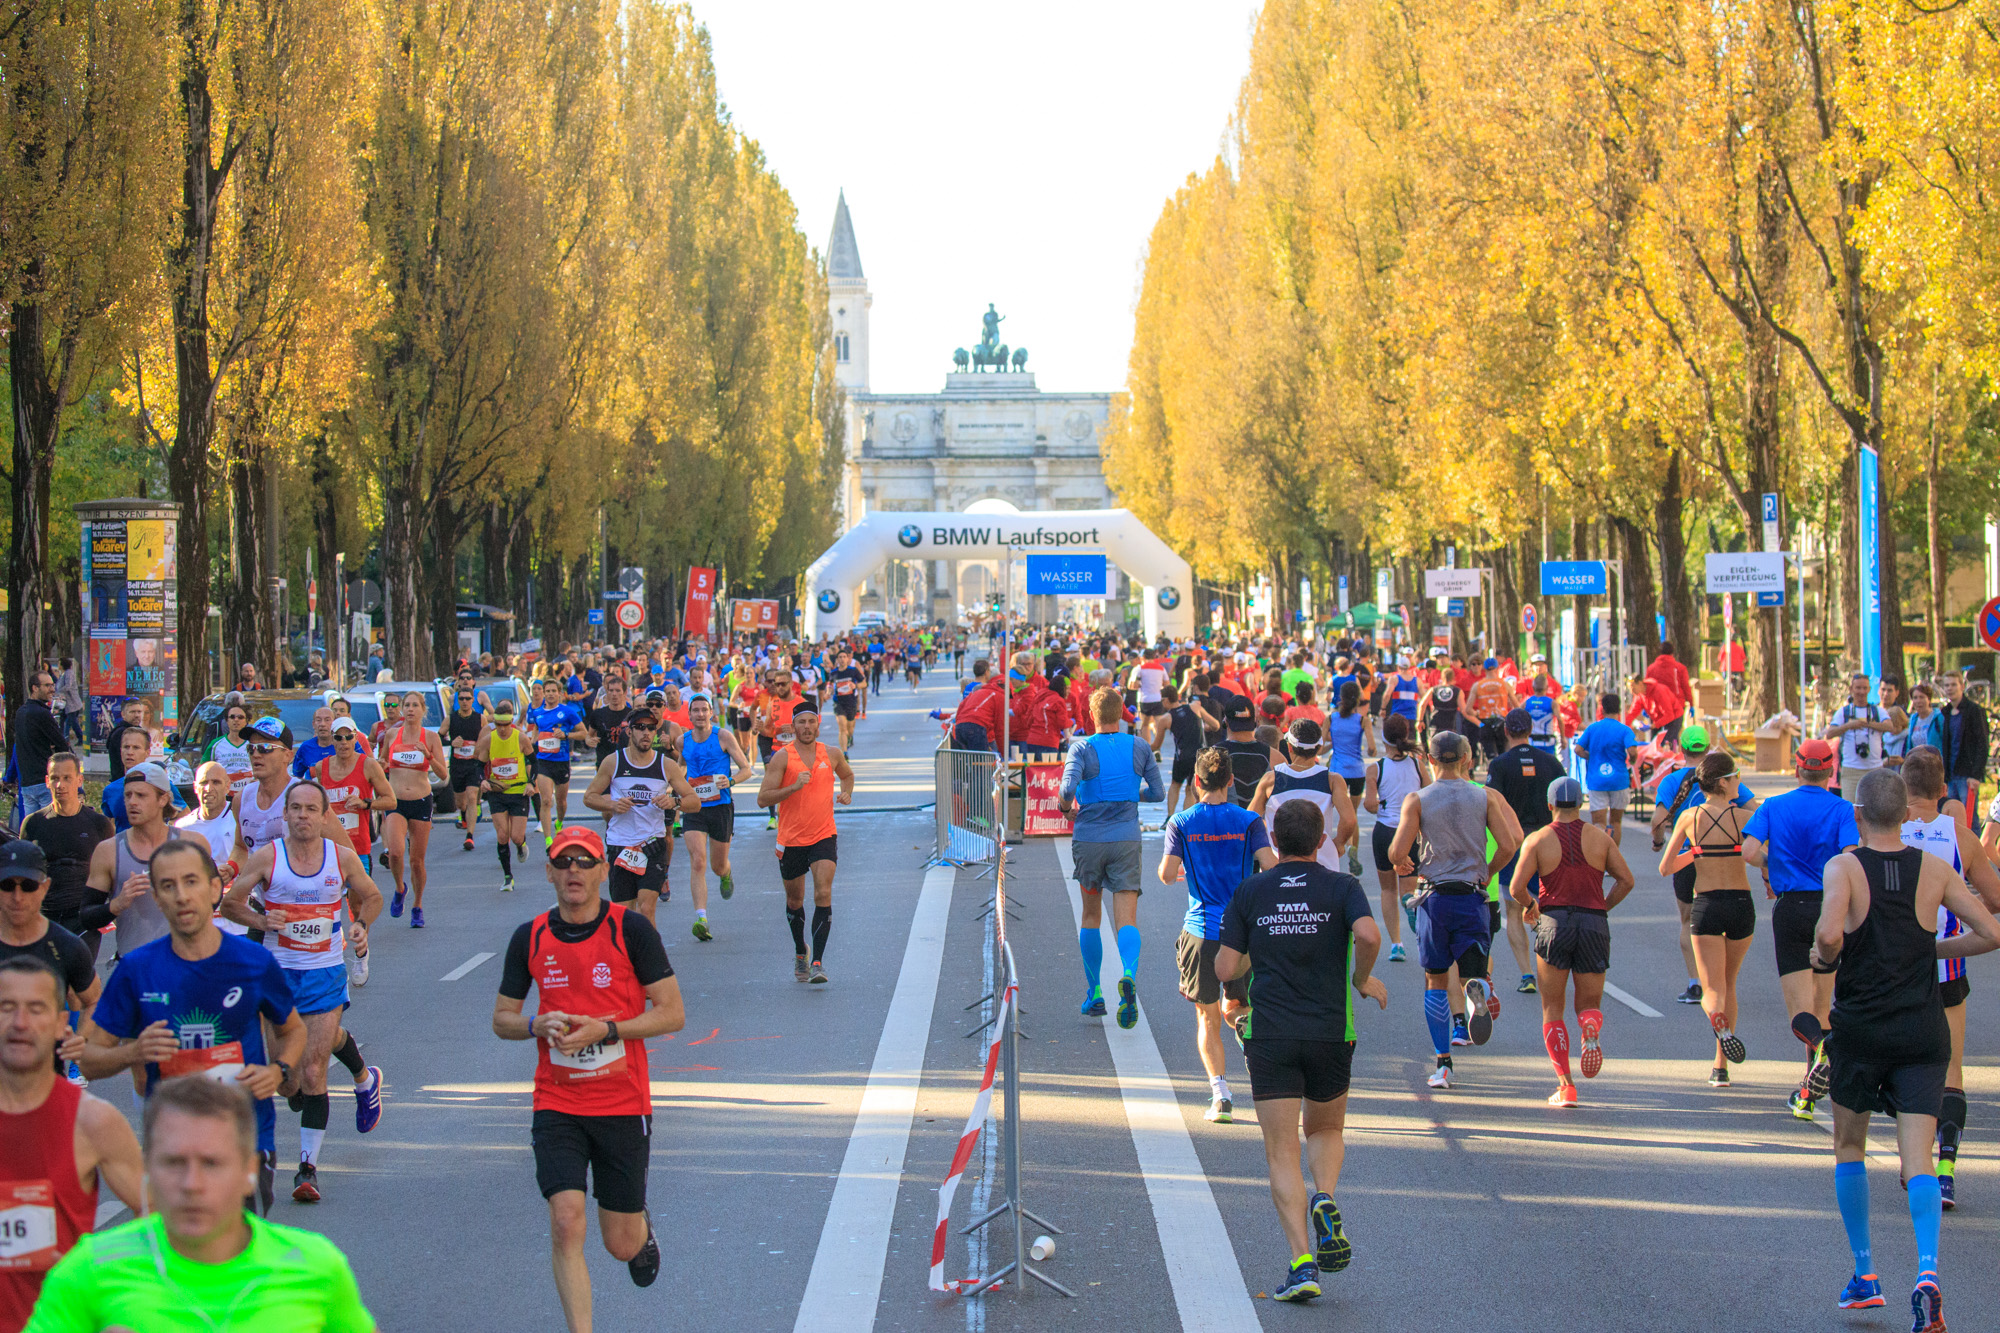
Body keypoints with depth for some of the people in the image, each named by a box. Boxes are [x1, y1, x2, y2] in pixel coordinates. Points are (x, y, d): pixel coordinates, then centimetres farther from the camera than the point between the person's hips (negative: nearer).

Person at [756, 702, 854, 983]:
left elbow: (847, 774, 27)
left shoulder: (832, 754, 3)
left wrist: (846, 793, 6)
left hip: (824, 836, 0)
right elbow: (762, 799, -12)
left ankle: (818, 962, -18)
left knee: (823, 895, -17)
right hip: (791, 839, 0)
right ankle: (800, 952, 39)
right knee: (794, 901, 14)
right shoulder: (782, 757, -7)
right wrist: (794, 786, -23)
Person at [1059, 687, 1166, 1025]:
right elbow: (1157, 792, 8)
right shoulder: (1140, 748, 3)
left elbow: (1068, 788, -21)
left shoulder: (1082, 748, -6)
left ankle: (1094, 994, 21)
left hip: (1089, 840, -1)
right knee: (1127, 919, -6)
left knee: (1091, 915, 17)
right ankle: (1129, 975, -35)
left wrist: (1065, 806, 1)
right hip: (1127, 841, 1)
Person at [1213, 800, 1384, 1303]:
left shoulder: (1248, 892, 3)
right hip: (1330, 1031, 1)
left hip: (1269, 1036, 0)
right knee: (1326, 1130, 24)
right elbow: (1368, 934, -20)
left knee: (1281, 1153, 1)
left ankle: (1302, 1263, -12)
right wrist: (1362, 979, -1)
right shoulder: (1341, 887, 0)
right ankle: (1325, 1201, -6)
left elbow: (1225, 968, -1)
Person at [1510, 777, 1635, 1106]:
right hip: (1594, 924, 1)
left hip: (1554, 921, -1)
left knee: (1552, 1008, 10)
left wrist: (1530, 905, 13)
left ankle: (1565, 1085, -2)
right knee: (1590, 1002, 14)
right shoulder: (1599, 837, 6)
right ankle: (1591, 1034, -24)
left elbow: (1516, 887, -7)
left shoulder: (1538, 839, 1)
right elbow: (1626, 880, 0)